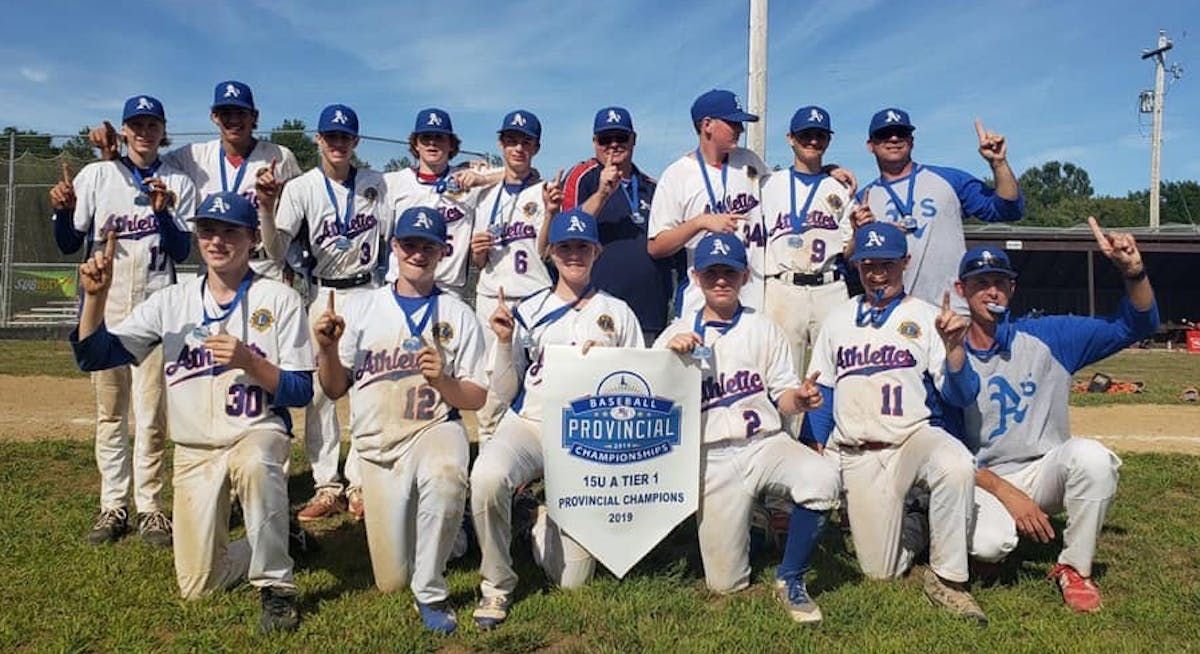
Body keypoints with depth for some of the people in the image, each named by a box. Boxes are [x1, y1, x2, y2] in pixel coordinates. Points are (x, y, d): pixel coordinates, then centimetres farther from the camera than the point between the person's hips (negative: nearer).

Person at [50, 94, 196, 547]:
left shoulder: (178, 183, 6)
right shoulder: (95, 175, 7)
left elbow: (181, 252, -1)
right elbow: (69, 245, 5)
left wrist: (163, 212, -17)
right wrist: (63, 209, -14)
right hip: (104, 305, 2)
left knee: (151, 414, -3)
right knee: (109, 412, 7)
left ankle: (150, 507, 6)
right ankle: (113, 506, 14)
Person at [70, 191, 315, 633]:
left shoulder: (279, 299, -4)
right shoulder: (171, 301, 5)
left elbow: (301, 392, -7)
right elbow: (94, 356, 1)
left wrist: (248, 362, -24)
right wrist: (95, 296, -14)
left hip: (258, 434, -3)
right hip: (194, 452, 4)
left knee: (255, 464, -41)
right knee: (199, 587, -1)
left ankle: (275, 583, -21)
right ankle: (274, 541, 29)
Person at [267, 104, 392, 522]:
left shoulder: (375, 184, 3)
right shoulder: (300, 188, -2)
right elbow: (276, 251, -11)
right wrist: (266, 208, -27)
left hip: (366, 292, 1)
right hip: (321, 295, 0)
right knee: (318, 389, 0)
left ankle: (359, 483, 12)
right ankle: (326, 486, 9)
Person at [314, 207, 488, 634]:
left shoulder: (458, 315, 4)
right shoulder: (363, 307, 8)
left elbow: (476, 398, 0)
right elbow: (335, 389, 7)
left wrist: (443, 382, -19)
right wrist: (328, 350, -11)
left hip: (435, 429, -2)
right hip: (378, 445, 2)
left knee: (445, 478, -39)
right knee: (392, 581, 3)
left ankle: (431, 592, -17)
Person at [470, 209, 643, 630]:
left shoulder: (617, 313, 9)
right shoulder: (527, 311, 9)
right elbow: (503, 393, 5)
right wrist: (504, 341, -9)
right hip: (528, 425, 0)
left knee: (571, 578, -3)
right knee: (486, 476, -36)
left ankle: (552, 518, 32)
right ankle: (497, 584, -11)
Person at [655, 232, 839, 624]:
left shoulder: (763, 328, 12)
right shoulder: (677, 334, 10)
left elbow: (783, 397, 7)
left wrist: (799, 400, -16)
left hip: (765, 442, 1)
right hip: (713, 456, -1)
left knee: (822, 478, -32)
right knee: (725, 583, -4)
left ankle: (790, 579, -11)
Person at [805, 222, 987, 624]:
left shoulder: (926, 317, 5)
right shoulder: (838, 319, 14)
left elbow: (960, 397, -3)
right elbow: (822, 393, 17)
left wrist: (954, 346, -19)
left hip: (916, 437, -2)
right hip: (855, 453, 2)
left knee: (957, 467, -38)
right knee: (879, 571, -7)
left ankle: (946, 577, -17)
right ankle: (912, 527, 26)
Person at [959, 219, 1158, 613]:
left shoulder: (1048, 337, 0)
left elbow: (1137, 325, -2)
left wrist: (1133, 270, -21)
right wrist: (1007, 494, -18)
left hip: (1046, 472, 3)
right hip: (983, 483, -2)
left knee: (1091, 456, -31)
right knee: (989, 544, -34)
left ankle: (1074, 569, -10)